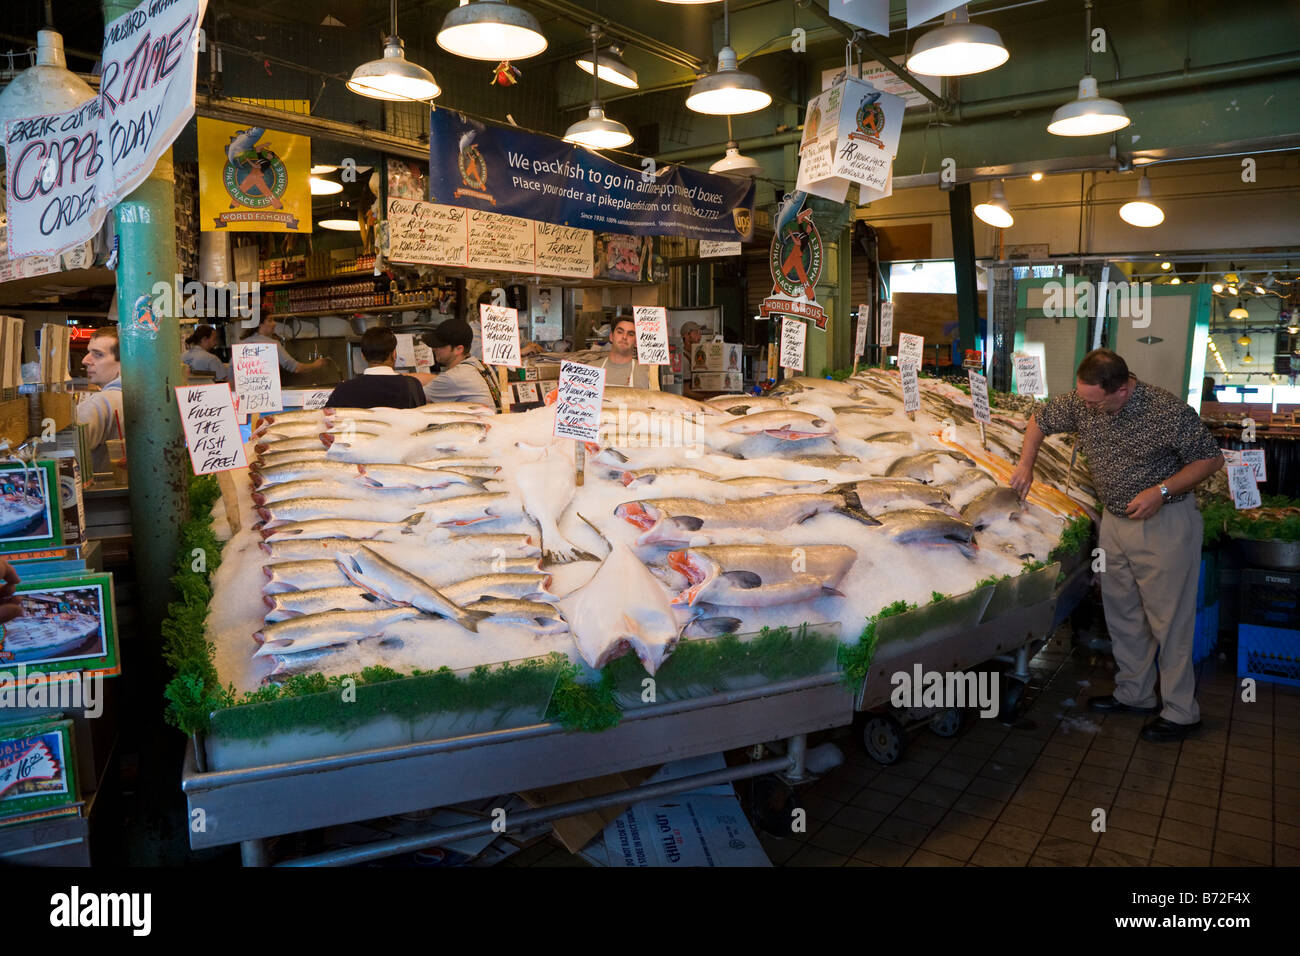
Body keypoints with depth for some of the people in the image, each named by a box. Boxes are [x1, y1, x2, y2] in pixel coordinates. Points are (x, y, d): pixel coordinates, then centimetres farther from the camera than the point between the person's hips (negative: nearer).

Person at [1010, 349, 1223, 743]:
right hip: (1114, 519, 7)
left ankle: (1181, 712, 14)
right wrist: (1026, 465, 2)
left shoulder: (1169, 411, -22)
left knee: (1169, 620, 0)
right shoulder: (1080, 402, -7)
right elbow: (1040, 420, 12)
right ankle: (1134, 694, 31)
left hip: (1164, 523, -6)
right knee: (1122, 613, 15)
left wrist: (1162, 491, -23)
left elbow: (1211, 458, -12)